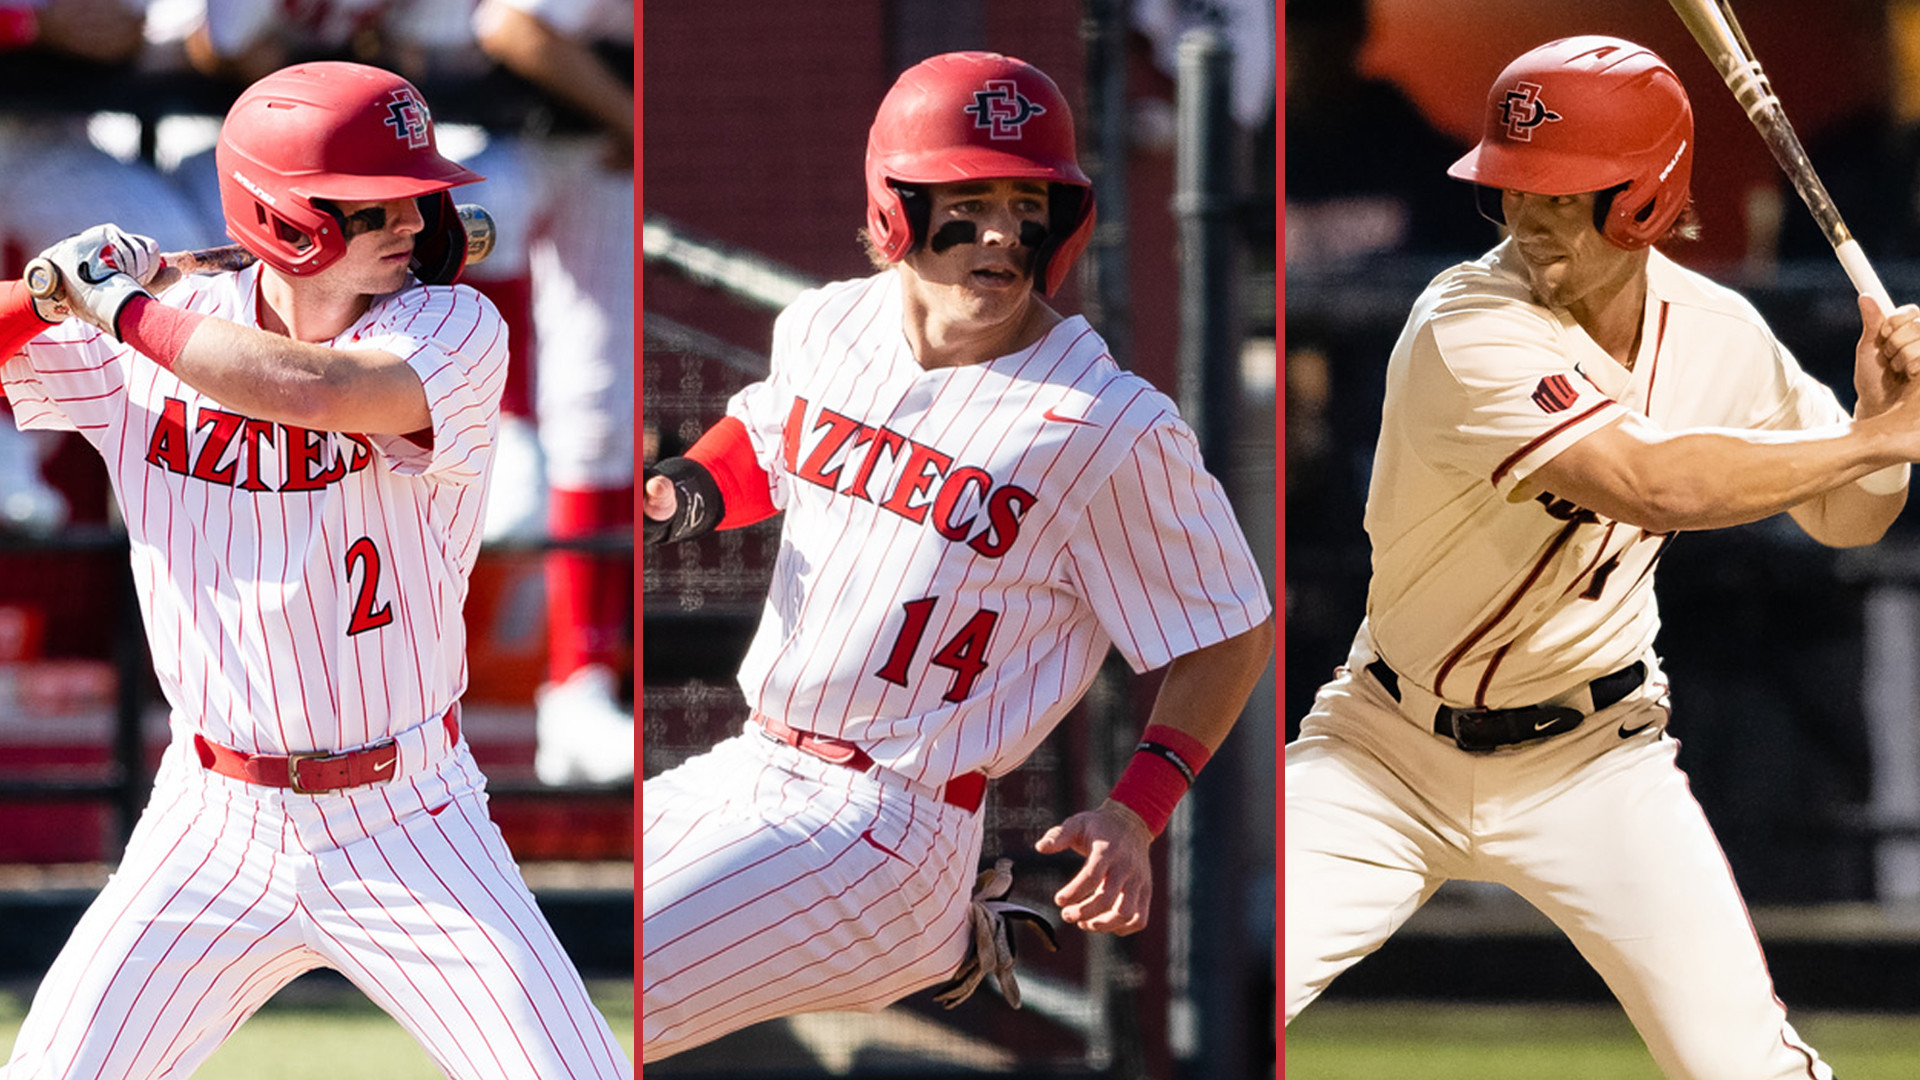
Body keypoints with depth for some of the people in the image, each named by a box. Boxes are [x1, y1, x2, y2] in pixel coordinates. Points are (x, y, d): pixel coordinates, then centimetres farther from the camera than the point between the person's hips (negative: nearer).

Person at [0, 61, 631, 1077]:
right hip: (213, 828, 2)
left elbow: (313, 389, -32)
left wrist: (119, 304, -22)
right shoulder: (158, 328, -3)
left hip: (409, 832, -2)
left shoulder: (453, 328, -12)